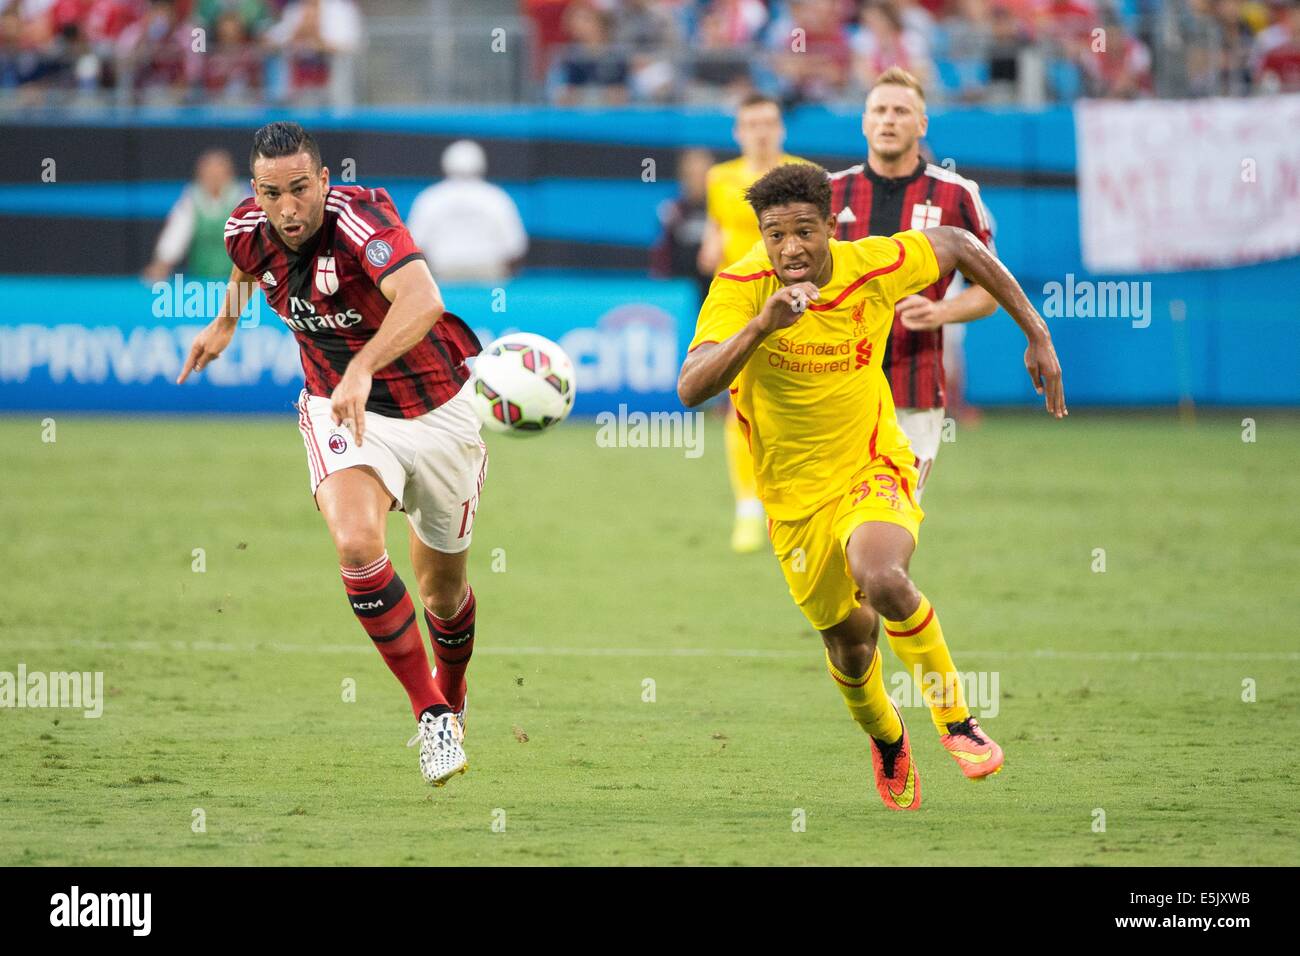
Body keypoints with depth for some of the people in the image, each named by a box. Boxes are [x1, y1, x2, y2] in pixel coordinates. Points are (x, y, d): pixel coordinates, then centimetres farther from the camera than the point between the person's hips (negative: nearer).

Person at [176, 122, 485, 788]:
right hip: (339, 408, 2)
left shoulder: (360, 217, -30)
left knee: (443, 586, 13)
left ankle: (452, 701, 46)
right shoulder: (249, 229, -12)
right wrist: (227, 320, 35)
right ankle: (429, 715, -17)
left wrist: (362, 369, -64)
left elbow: (422, 300, -49)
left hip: (438, 411, -2)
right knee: (356, 542, -28)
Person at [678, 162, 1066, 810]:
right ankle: (886, 741, 47)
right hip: (795, 494, 1)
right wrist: (762, 325, -48)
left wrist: (1038, 337, 6)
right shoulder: (740, 288, -20)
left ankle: (955, 717, -10)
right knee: (849, 644, 12)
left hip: (874, 470, -1)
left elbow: (959, 246, 5)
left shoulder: (875, 266, -16)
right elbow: (691, 389, -33)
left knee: (881, 580, -32)